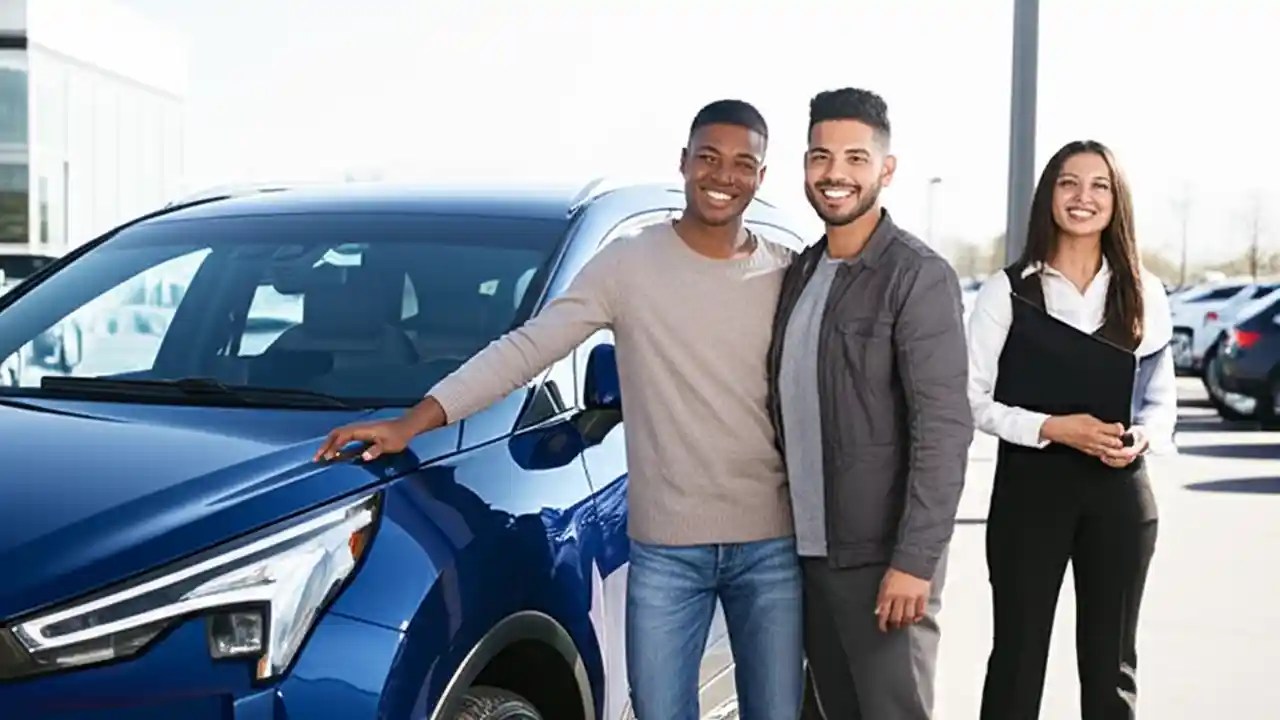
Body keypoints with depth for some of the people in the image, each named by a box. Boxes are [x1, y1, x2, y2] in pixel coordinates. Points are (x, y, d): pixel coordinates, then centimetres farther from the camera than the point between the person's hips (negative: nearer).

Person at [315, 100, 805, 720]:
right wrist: (410, 423, -12)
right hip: (665, 547, -1)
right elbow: (525, 349, -5)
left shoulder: (788, 275, 3)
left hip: (770, 545, 2)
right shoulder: (627, 265, -2)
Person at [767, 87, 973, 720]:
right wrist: (787, 533, 10)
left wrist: (915, 559, -22)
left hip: (881, 555, -7)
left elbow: (944, 430, -17)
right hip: (809, 549, 7)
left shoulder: (918, 277, -11)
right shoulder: (800, 272, 11)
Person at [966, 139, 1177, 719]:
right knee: (1018, 657, 5)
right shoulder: (1007, 291, -3)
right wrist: (1051, 429, -16)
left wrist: (1143, 438, -10)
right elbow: (974, 399, -3)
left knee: (1111, 665, 11)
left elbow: (1163, 398, 12)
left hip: (1120, 493, 3)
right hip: (1030, 489, -3)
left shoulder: (1144, 294, 6)